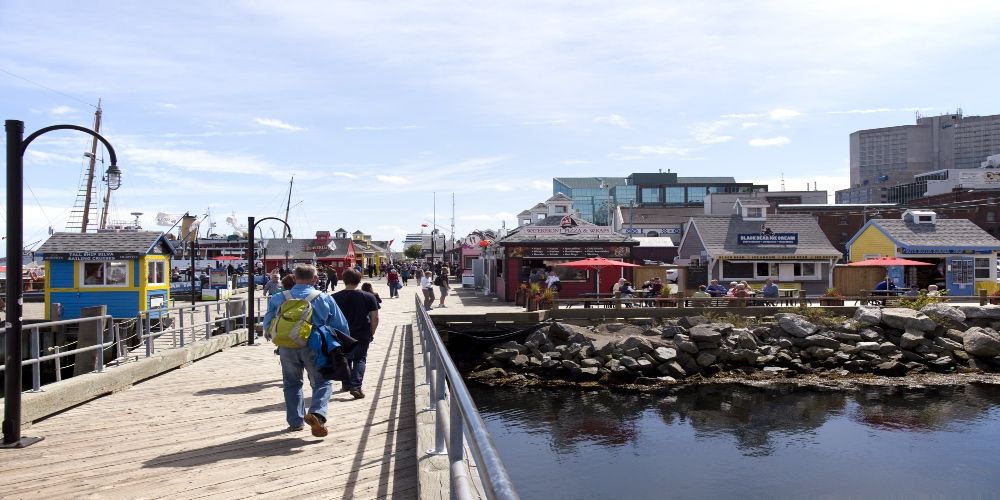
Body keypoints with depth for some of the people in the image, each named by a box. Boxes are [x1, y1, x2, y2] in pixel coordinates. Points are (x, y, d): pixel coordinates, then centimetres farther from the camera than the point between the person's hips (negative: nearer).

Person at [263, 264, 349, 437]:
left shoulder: (278, 298, 4)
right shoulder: (325, 299, 0)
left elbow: (268, 326, 10)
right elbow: (342, 327, 2)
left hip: (287, 348, 2)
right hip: (314, 347, -2)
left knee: (292, 383, 19)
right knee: (321, 382, 9)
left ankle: (295, 421, 20)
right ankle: (317, 413, -15)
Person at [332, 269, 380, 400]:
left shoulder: (335, 298, -5)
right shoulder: (369, 297, -7)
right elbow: (375, 318, -7)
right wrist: (371, 333, 5)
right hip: (362, 335, -1)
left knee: (345, 359, 21)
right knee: (360, 359, 10)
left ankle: (347, 384, 31)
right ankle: (356, 386, -8)